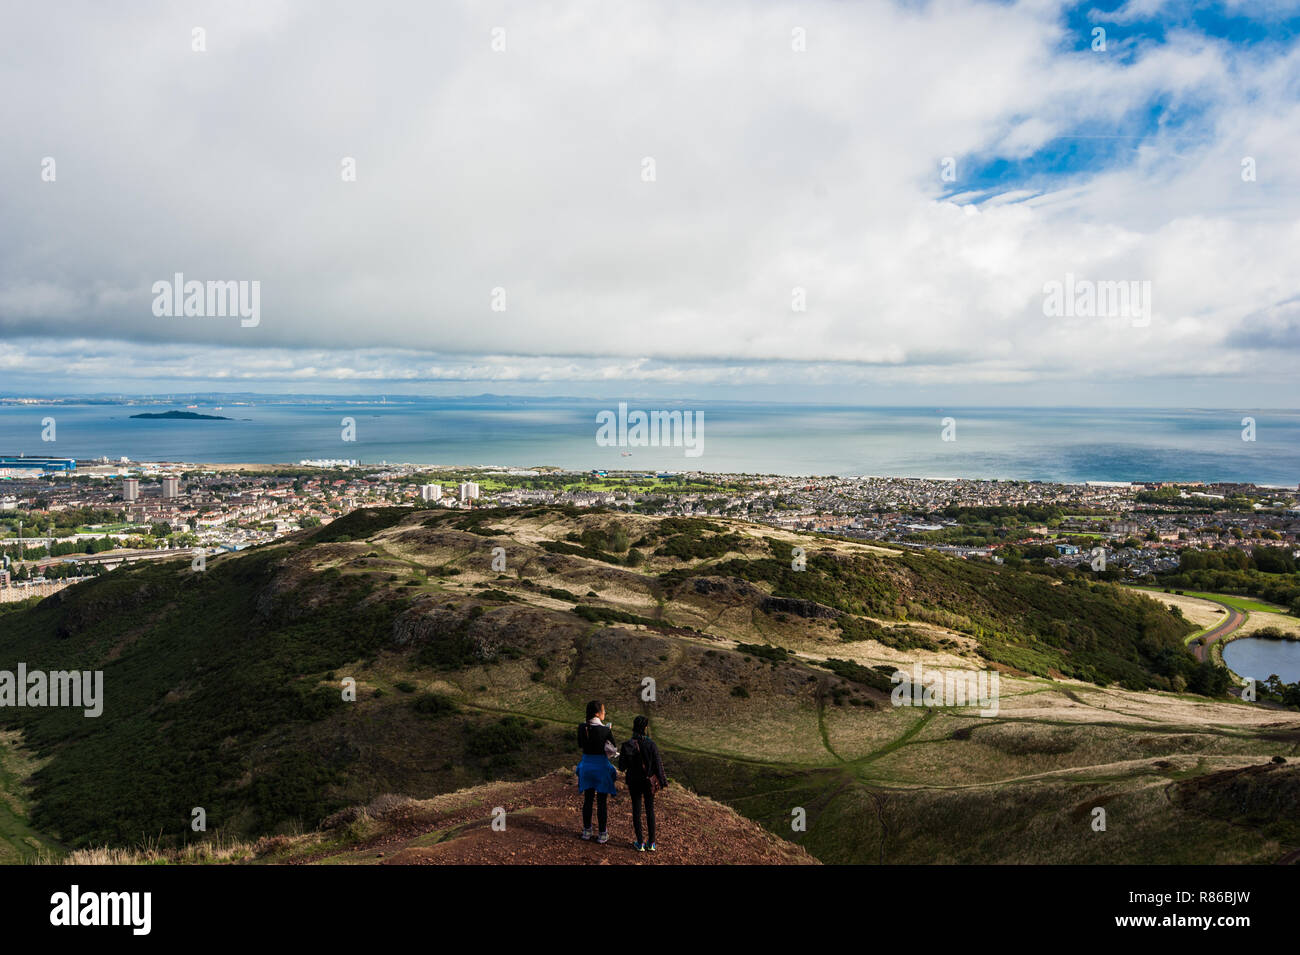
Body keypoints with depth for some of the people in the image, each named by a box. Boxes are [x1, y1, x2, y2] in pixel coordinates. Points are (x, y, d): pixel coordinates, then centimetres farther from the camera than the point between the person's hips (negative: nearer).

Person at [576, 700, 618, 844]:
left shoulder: (581, 728, -6)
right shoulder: (605, 730, -19)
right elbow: (613, 751, -6)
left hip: (586, 765, 4)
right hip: (602, 767, -4)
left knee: (588, 800, 17)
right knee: (602, 802, 8)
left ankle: (586, 831, 28)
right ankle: (603, 834, 16)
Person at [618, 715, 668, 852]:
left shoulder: (627, 745, -14)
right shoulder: (651, 744, -17)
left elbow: (622, 766, -9)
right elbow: (658, 764, -11)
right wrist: (662, 781, 1)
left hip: (634, 781, 0)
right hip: (649, 781, 0)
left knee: (636, 809, 12)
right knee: (650, 809, 13)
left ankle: (640, 843, 16)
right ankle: (651, 843, 18)